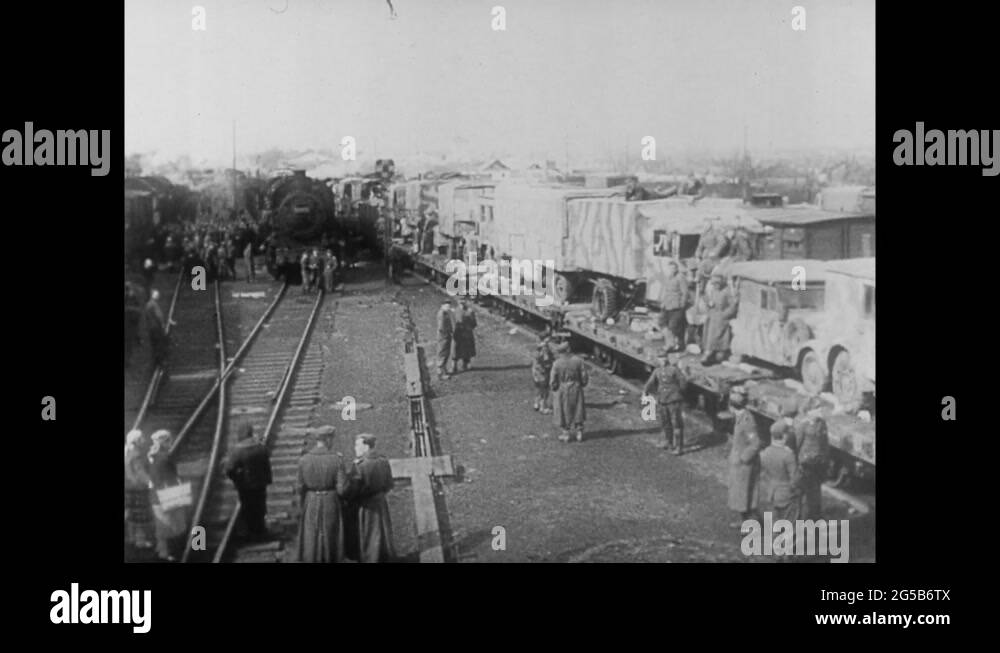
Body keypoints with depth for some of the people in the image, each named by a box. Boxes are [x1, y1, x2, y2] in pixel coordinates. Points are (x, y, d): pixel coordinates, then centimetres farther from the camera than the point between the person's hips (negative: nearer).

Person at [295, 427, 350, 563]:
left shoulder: (304, 460, -8)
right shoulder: (336, 459, -13)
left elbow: (300, 488, -3)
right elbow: (342, 488, -14)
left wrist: (300, 509, 10)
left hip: (310, 505, 1)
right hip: (331, 504, -1)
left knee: (311, 541, 10)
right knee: (331, 540, 11)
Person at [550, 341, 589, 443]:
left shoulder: (557, 363, -16)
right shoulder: (578, 361, -11)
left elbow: (553, 381, -13)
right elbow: (585, 378, -6)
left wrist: (554, 388, 8)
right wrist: (581, 385, 13)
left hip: (562, 391, -2)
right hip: (576, 391, 2)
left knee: (563, 412, 14)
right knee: (577, 411, 17)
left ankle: (566, 435, 18)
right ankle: (579, 433, 19)